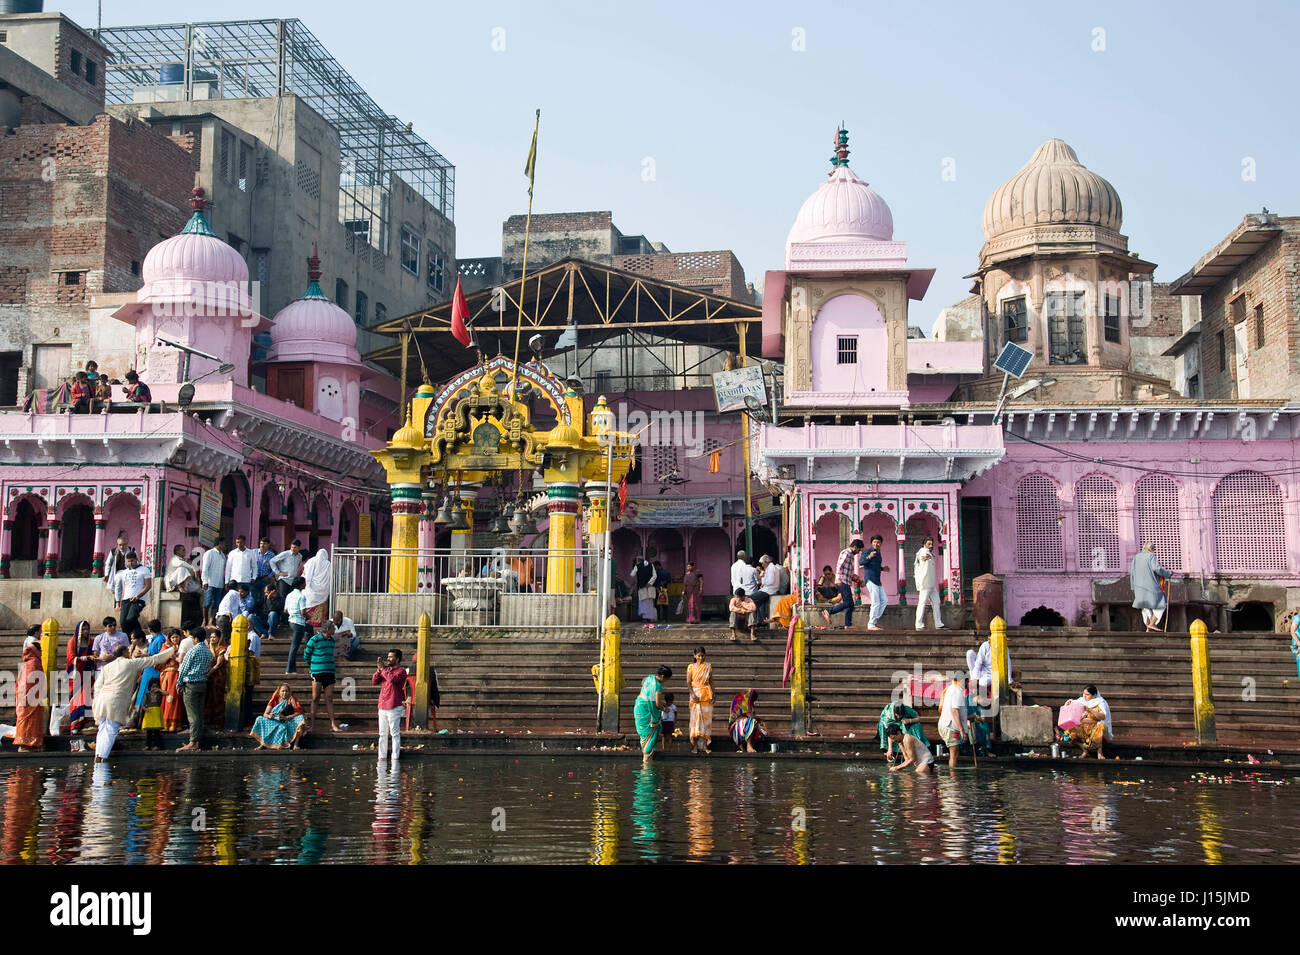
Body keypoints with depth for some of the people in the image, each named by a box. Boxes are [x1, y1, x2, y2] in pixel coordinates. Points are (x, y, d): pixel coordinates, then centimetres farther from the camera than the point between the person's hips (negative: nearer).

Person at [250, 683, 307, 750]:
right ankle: (263, 744, -20)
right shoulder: (274, 700, 6)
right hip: (274, 722, 2)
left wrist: (286, 717, -27)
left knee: (301, 718, -31)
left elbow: (298, 713, -13)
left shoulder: (293, 700, 0)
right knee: (260, 720, -16)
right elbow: (265, 714, 1)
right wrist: (269, 716, -24)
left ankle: (295, 744, -33)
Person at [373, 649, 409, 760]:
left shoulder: (401, 671, -4)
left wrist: (383, 669, -15)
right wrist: (378, 669, -3)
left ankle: (395, 757, -2)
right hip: (382, 707, 7)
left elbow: (393, 679, -23)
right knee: (383, 734, 9)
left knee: (395, 733, -5)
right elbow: (374, 681, 11)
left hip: (394, 707, -7)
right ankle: (382, 756, 14)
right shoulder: (386, 670, 17)